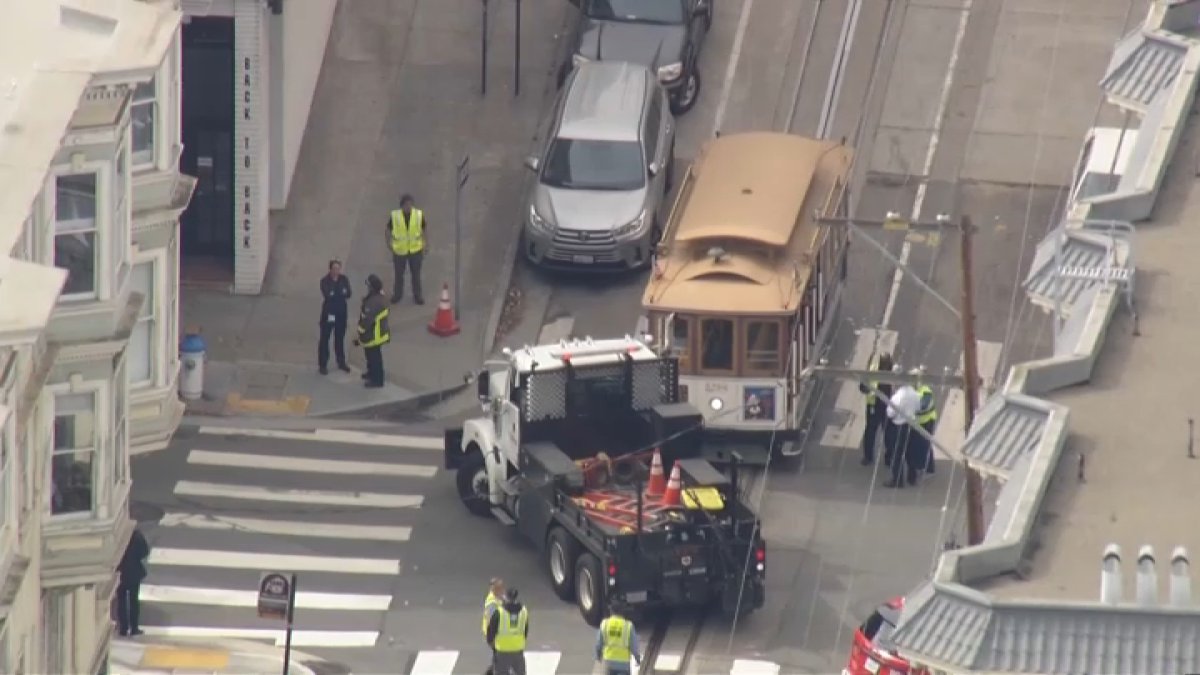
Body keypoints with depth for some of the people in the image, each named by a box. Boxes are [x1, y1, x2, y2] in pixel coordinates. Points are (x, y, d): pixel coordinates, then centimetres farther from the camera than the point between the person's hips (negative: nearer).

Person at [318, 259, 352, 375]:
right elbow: (327, 295, -25)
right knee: (324, 338, 0)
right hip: (328, 312, -4)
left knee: (340, 338, 16)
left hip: (341, 312, 4)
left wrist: (334, 294, -20)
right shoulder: (325, 281, -13)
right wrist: (340, 294, -17)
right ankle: (322, 364, 5)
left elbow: (348, 294, -11)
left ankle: (341, 362, 29)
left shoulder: (344, 279, 0)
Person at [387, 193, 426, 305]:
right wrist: (390, 246, -1)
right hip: (399, 251, 0)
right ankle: (397, 295, 32)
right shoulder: (394, 216, -12)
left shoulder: (419, 215, -10)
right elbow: (389, 231, 1)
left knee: (416, 275, 11)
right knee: (398, 275, 13)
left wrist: (424, 249, 4)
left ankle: (418, 296, 26)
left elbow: (423, 232, 2)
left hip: (415, 250, 0)